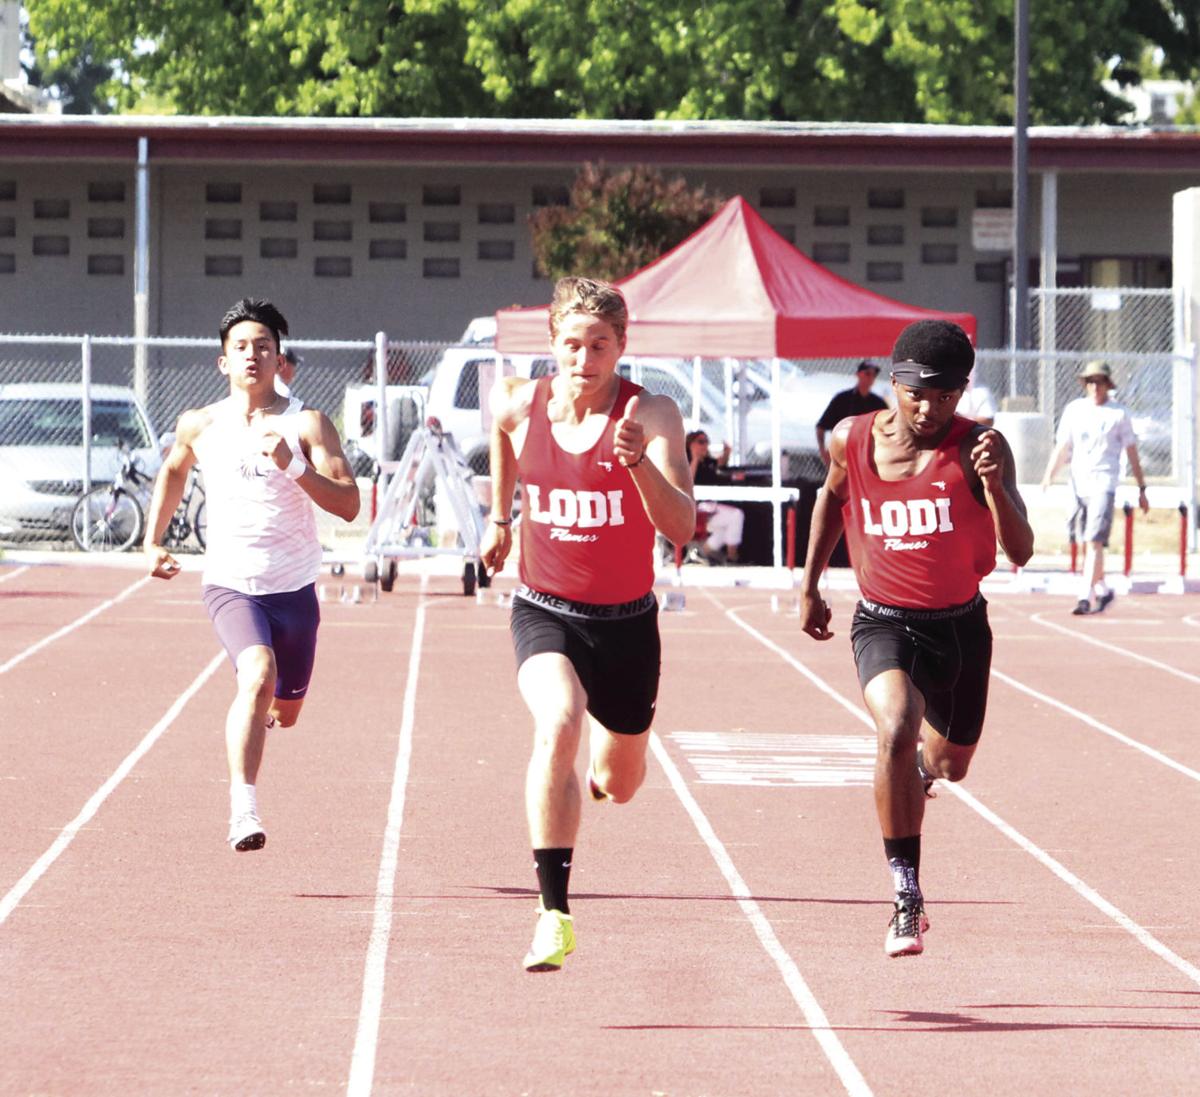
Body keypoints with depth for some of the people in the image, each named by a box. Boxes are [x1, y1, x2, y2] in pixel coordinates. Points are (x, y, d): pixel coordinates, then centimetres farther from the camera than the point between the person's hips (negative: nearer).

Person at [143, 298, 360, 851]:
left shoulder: (308, 425, -7)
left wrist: (293, 467, -29)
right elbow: (173, 471, 25)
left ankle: (252, 714, 56)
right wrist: (153, 541, 20)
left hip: (294, 588, 1)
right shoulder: (199, 426, 1)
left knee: (285, 711, 17)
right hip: (229, 583, -1)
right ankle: (243, 808, -33)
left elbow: (348, 505, -16)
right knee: (259, 675, -30)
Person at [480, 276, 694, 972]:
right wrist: (499, 517, 27)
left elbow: (681, 528, -27)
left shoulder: (651, 415, -16)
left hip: (627, 620, 0)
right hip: (544, 610, 0)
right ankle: (554, 913, -31)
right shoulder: (520, 406, -7)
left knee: (620, 784, 16)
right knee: (558, 724, -31)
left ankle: (599, 765, 59)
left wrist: (639, 463, -43)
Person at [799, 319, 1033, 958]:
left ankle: (920, 767, 62)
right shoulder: (853, 442, -9)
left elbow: (1020, 552, -23)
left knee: (950, 763, 20)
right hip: (883, 622, -1)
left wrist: (993, 485, -39)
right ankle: (907, 896, -23)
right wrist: (809, 585, 19)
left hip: (960, 624, 1)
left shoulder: (980, 449, -15)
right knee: (896, 731, -30)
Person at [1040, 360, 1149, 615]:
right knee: (1088, 543, 11)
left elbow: (1132, 453, 6)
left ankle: (1085, 597, -19)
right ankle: (1103, 591, 29)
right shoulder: (1074, 410, 10)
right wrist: (1049, 475, -7)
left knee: (1094, 542, -15)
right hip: (1078, 484, 4)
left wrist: (1142, 489, 7)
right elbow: (1062, 448, 9)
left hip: (1104, 483, -4)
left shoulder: (1118, 413, 2)